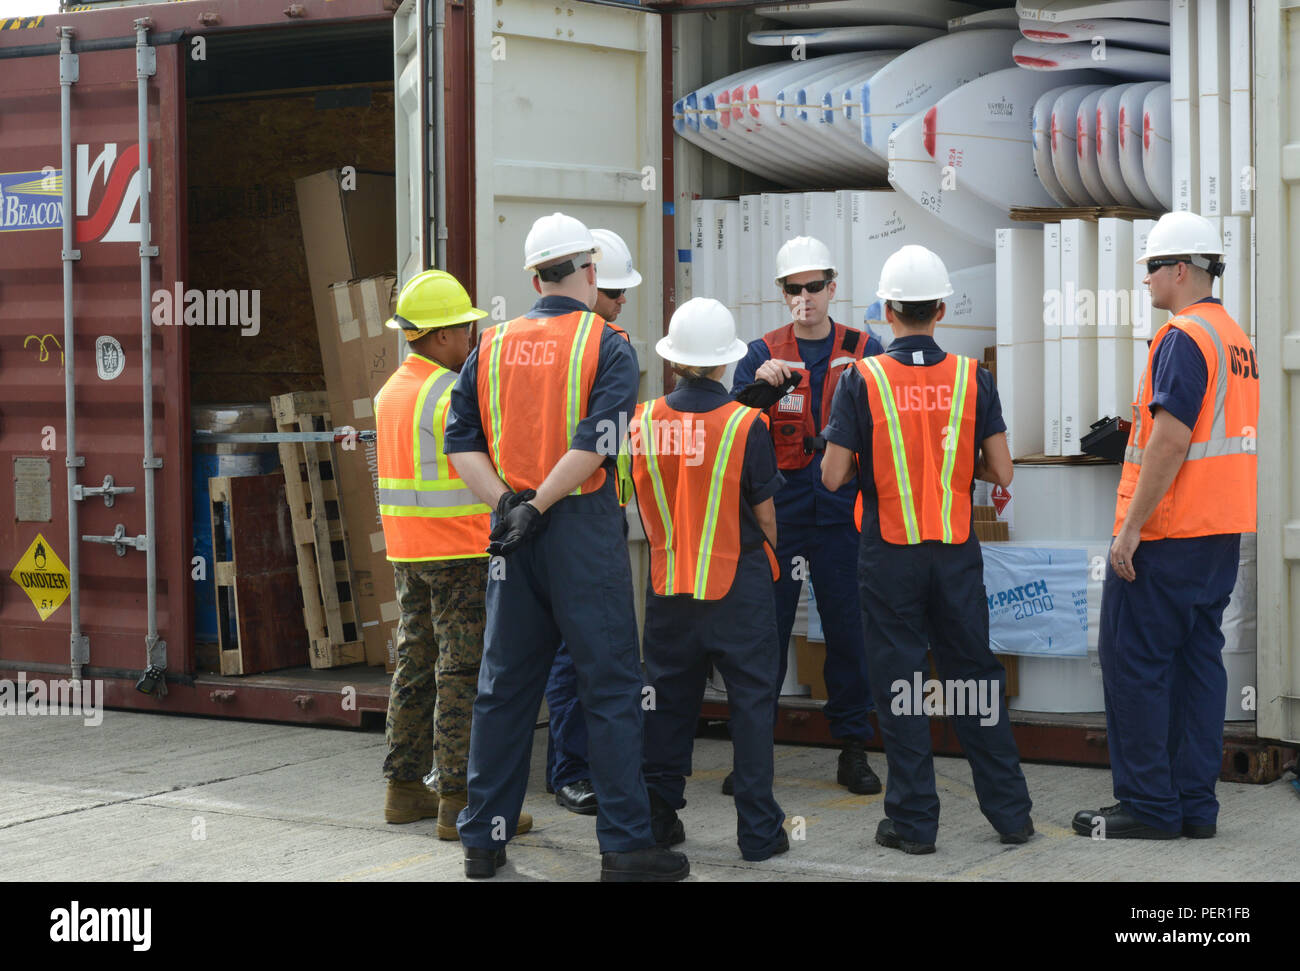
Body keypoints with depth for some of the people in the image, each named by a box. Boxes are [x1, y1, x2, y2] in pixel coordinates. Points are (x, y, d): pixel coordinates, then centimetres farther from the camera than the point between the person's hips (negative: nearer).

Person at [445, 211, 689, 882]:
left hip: (513, 534, 5)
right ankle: (625, 845, 0)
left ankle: (483, 838, 18)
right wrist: (536, 507, -14)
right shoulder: (607, 346, -4)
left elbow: (461, 441, 4)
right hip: (583, 527, -5)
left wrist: (505, 502, -4)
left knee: (504, 685, 12)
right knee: (610, 686, 0)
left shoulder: (493, 346, 10)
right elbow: (596, 443, -17)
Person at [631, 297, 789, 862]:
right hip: (738, 583, -3)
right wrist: (766, 554, 14)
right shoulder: (745, 425, -12)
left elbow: (643, 507, 7)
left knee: (669, 699, 14)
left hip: (669, 585, 3)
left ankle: (658, 819, 18)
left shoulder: (644, 423, -3)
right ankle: (759, 831, 6)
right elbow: (764, 515, -5)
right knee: (750, 700, 5)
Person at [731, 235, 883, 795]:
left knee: (848, 628, 2)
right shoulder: (763, 353, 8)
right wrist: (760, 386, -20)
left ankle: (853, 748, 12)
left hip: (843, 511, 0)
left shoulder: (865, 351, 7)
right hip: (778, 510, 0)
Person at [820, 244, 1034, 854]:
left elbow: (833, 476, -9)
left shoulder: (862, 379, -8)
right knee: (975, 675, 11)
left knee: (899, 683, 5)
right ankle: (1010, 812, 15)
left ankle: (913, 820, 9)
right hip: (957, 552, 2)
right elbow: (1000, 471, -2)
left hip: (889, 553, -2)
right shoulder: (971, 377, -2)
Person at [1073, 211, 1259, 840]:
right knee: (1197, 659, 10)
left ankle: (1150, 806, 0)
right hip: (1221, 531, 9)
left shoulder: (1185, 337, -15)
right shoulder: (1235, 337, 15)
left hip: (1168, 532, -9)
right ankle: (1195, 805, 12)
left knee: (1133, 659, -3)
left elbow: (1170, 440, -21)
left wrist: (1130, 528, -19)